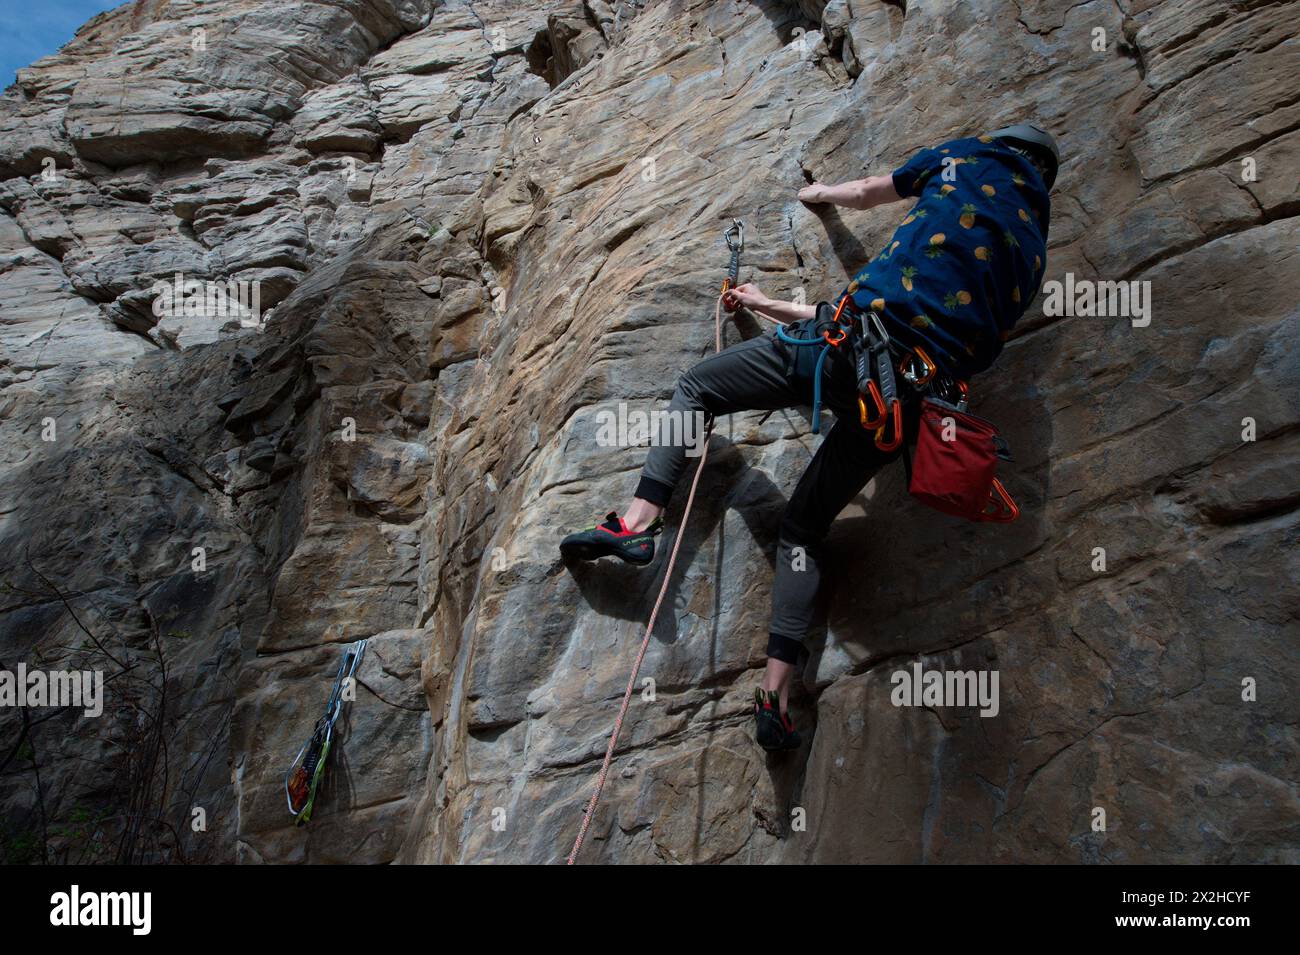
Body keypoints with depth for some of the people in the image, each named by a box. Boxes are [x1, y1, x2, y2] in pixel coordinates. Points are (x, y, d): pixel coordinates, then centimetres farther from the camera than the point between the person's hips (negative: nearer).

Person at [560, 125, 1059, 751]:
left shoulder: (975, 155, 15)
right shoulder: (1032, 251, 26)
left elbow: (870, 192, 29)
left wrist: (821, 193, 54)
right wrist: (777, 309, 29)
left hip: (849, 345, -4)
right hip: (908, 401, 5)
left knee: (695, 387, 18)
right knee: (805, 527, 17)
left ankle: (639, 520, 2)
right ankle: (776, 696, 6)